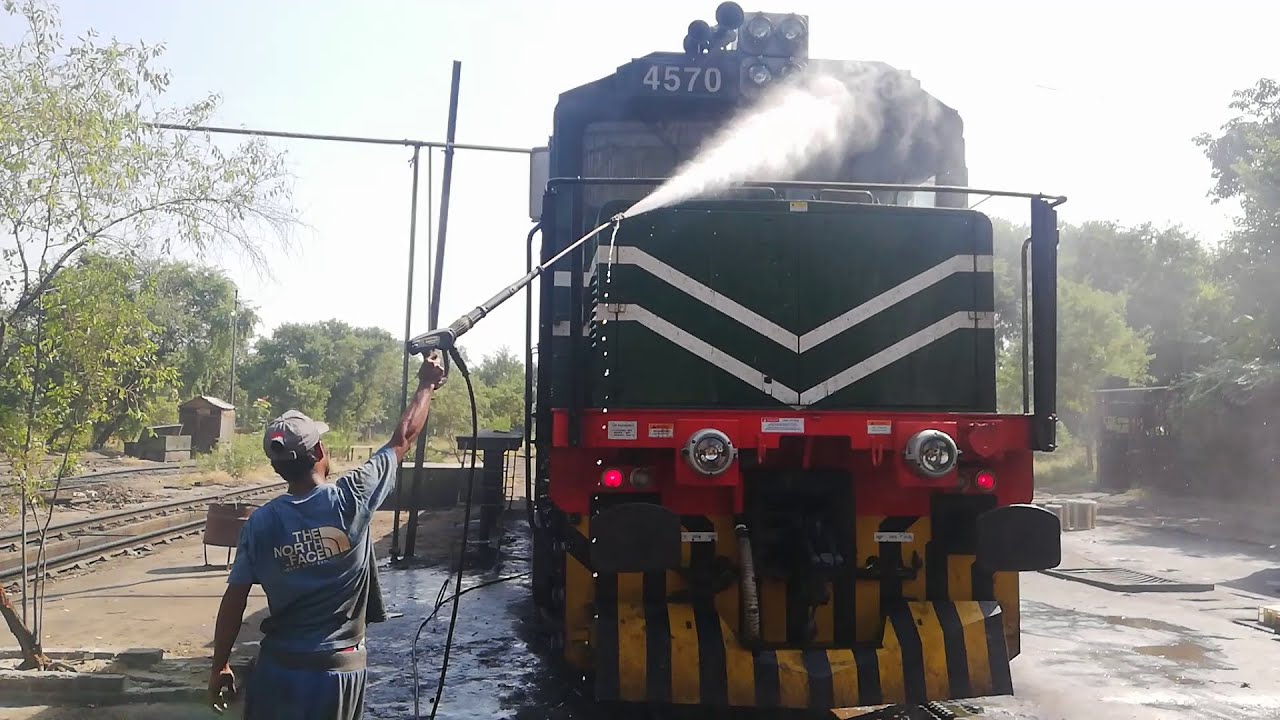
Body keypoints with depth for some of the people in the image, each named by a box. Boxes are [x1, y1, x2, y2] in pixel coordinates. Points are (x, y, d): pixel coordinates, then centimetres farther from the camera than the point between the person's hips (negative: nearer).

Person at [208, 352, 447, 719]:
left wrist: (220, 666, 9)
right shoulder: (352, 498, -12)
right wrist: (427, 385, 14)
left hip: (279, 667, 1)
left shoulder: (261, 522, -8)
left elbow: (234, 601, -4)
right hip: (340, 670, -1)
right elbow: (403, 438, 1)